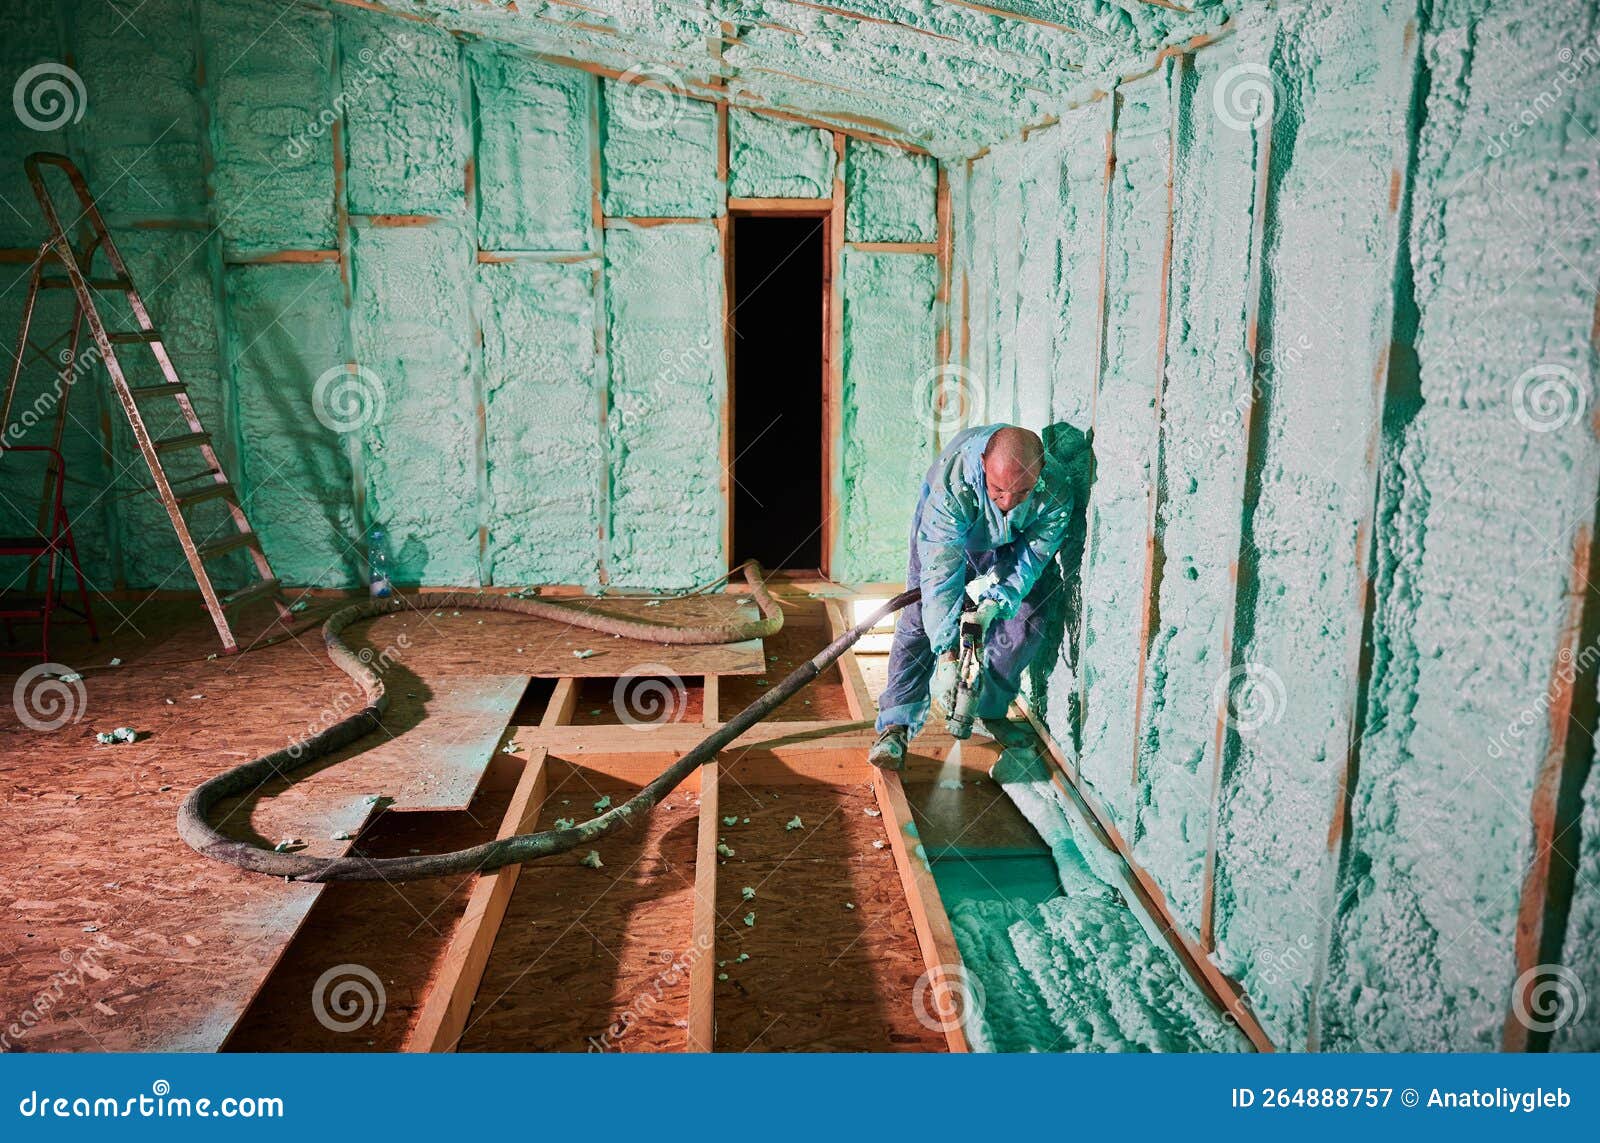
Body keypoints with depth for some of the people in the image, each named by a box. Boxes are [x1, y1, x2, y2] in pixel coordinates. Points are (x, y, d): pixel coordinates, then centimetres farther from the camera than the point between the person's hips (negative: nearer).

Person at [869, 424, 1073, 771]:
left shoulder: (1057, 491, -36)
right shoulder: (951, 481, -44)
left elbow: (1029, 560, -25)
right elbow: (939, 571, -44)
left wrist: (994, 602, -45)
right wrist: (946, 655, -49)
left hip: (1012, 543, 3)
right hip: (947, 532, -2)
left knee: (1028, 619, -8)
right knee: (921, 617, -14)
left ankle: (989, 710, 9)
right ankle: (896, 726, -12)